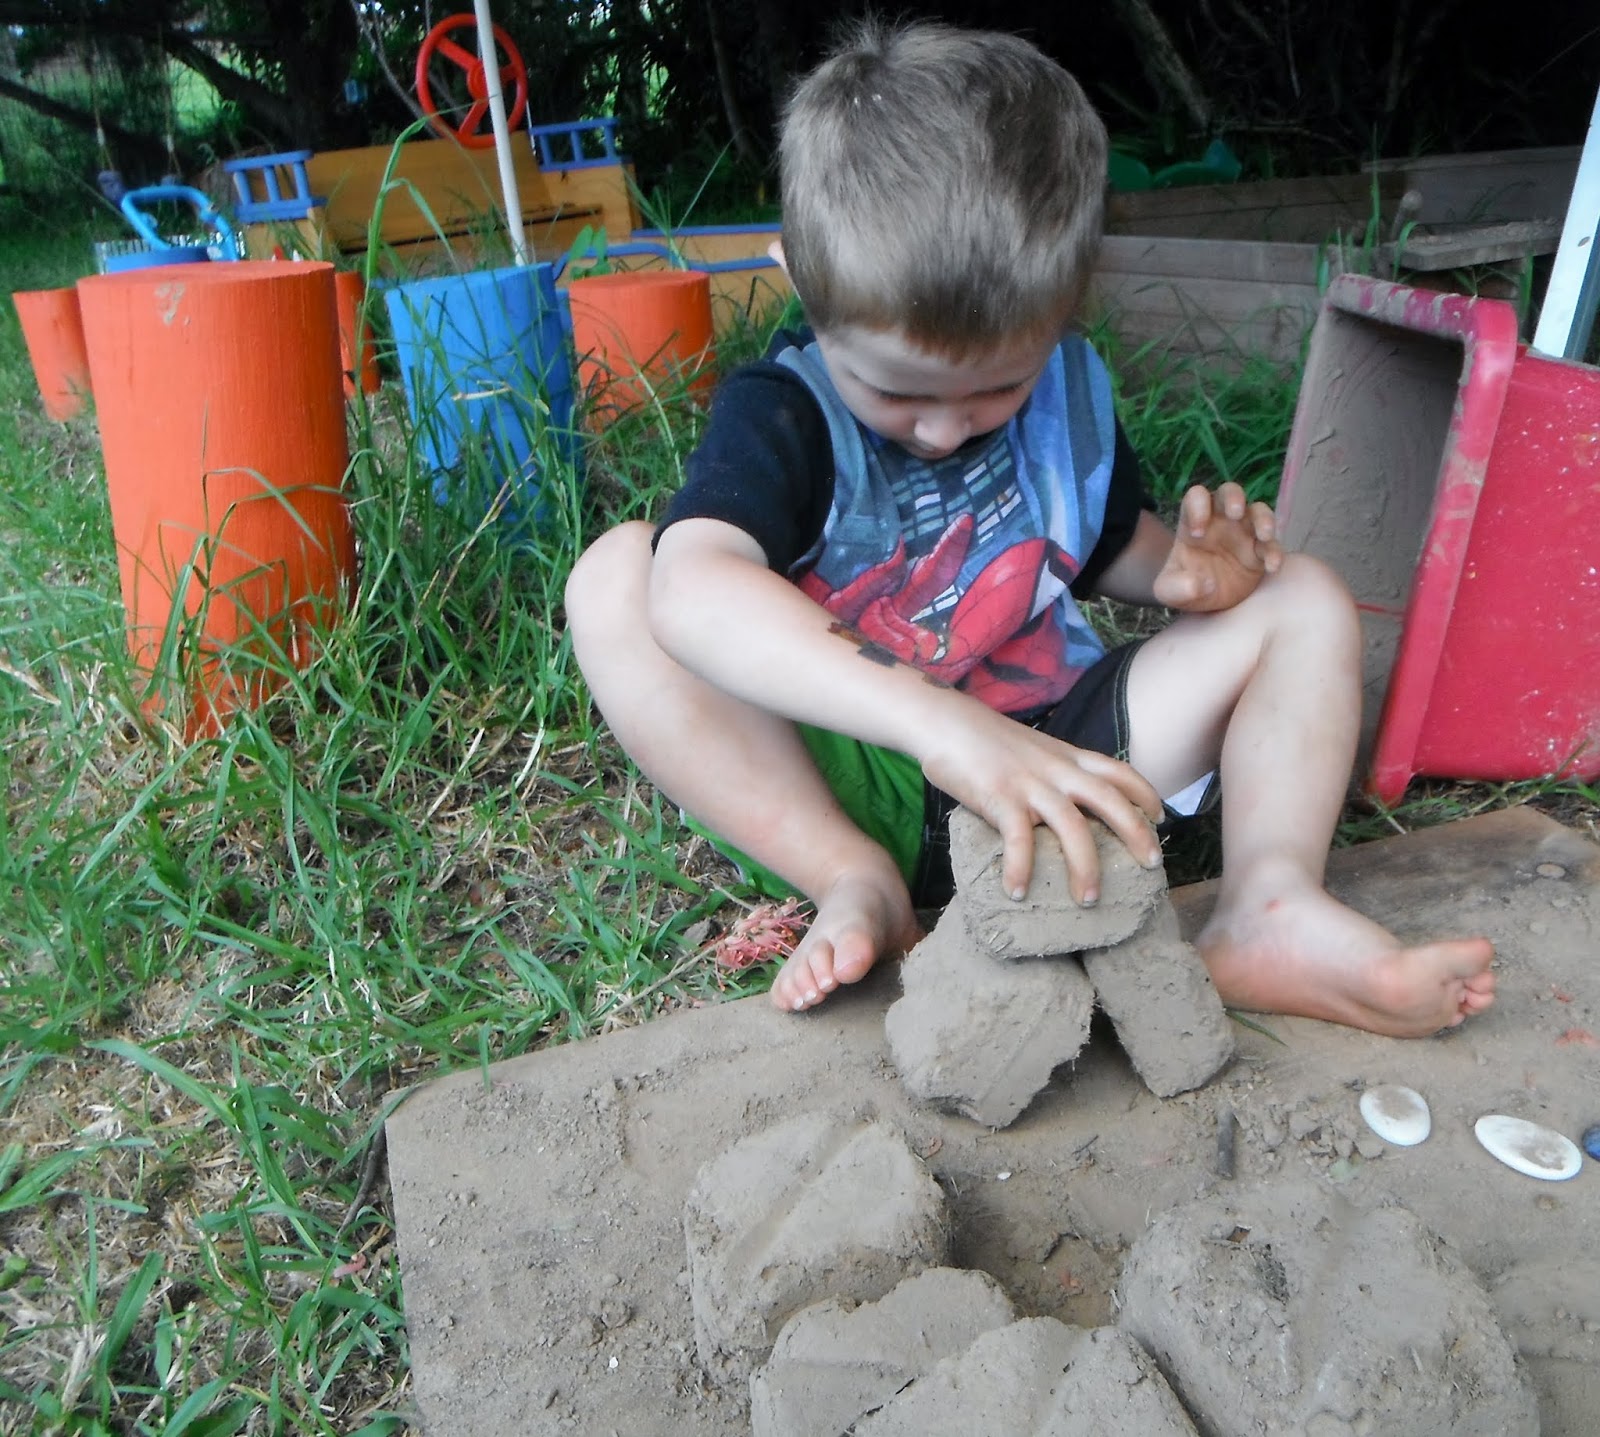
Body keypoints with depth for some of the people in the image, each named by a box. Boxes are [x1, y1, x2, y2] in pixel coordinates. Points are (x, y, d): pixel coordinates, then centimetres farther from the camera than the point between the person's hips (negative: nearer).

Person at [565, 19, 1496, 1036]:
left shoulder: (1071, 390, 1)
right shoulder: (780, 414, -15)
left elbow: (1111, 544, 20)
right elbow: (695, 590, -38)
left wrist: (1179, 568, -7)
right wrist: (942, 724, -52)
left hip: (1049, 749, 5)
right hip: (847, 778, -4)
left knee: (1304, 601, -4)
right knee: (617, 576, -23)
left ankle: (1268, 906, -27)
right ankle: (858, 885, -26)